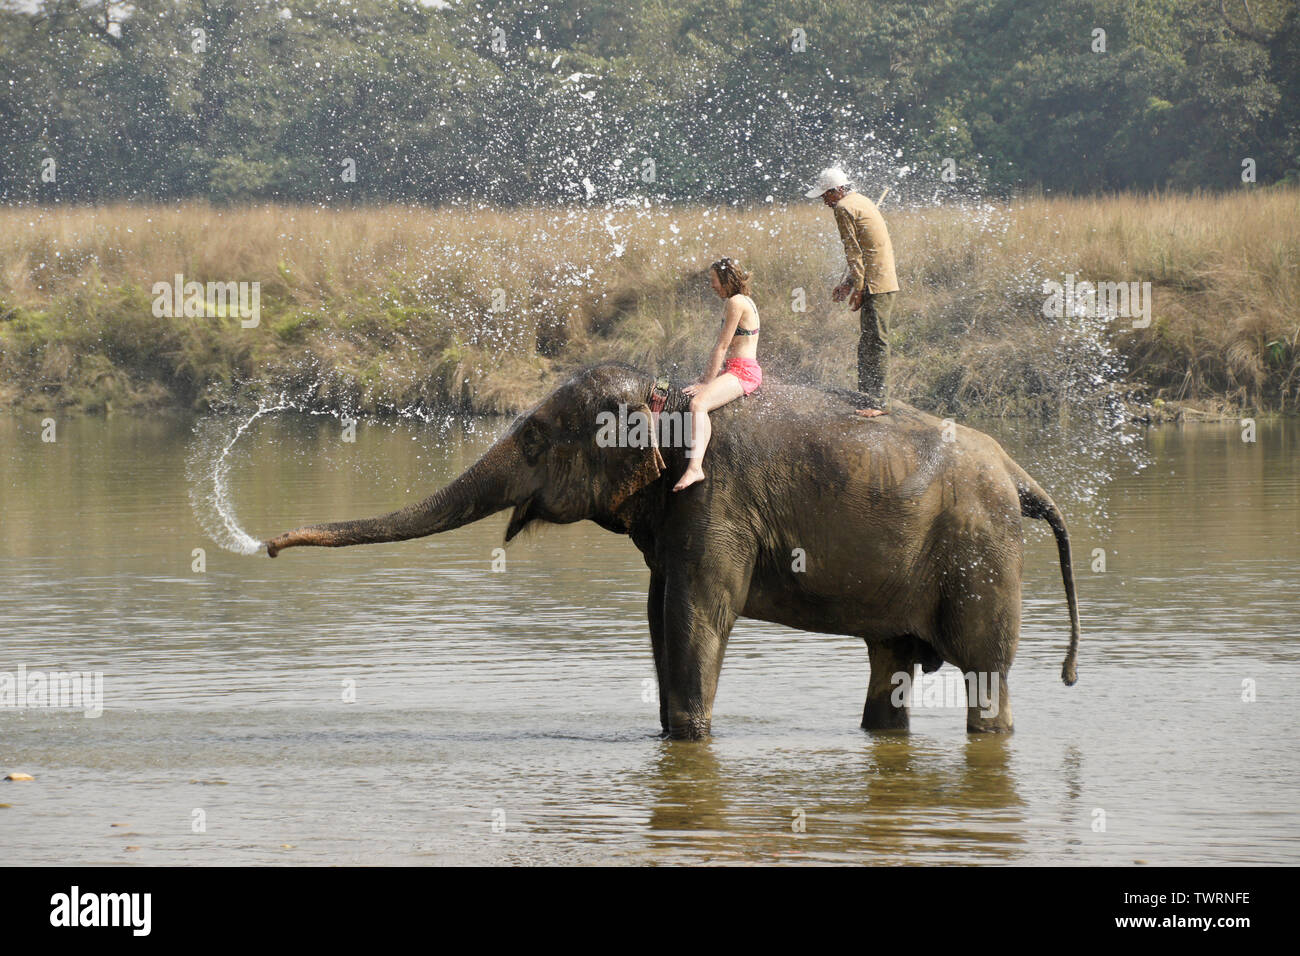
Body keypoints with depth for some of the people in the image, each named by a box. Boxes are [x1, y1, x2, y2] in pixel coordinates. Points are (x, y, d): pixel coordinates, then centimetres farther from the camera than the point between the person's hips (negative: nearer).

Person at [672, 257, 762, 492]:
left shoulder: (737, 303, -13)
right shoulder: (730, 303, 19)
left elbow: (722, 347, -15)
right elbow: (719, 348, 21)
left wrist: (708, 382, -14)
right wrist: (704, 378, 13)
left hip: (744, 372, -11)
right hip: (733, 370, 11)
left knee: (698, 403, -32)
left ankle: (695, 467, -45)